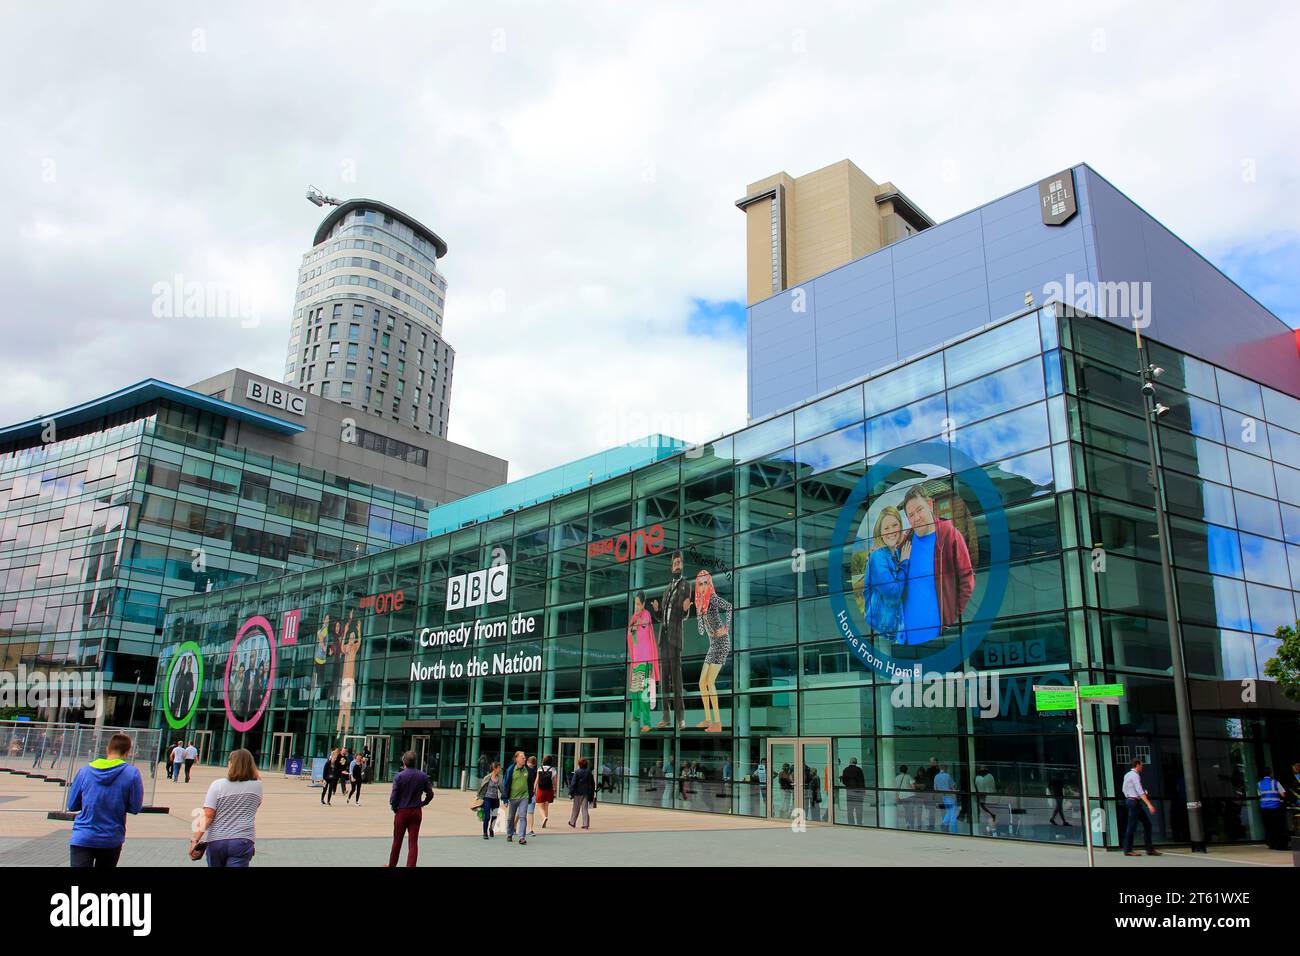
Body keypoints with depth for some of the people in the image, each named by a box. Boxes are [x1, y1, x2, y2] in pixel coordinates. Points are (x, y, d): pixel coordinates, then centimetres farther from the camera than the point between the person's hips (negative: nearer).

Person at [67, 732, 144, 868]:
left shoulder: (85, 771, -2)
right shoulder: (132, 773, -9)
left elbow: (72, 806, 5)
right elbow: (135, 808, -5)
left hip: (82, 838, 0)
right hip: (111, 840, 0)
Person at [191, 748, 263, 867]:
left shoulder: (217, 784, -5)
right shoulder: (257, 785, 1)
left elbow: (208, 816, -11)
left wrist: (195, 839, -9)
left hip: (216, 841, 1)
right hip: (242, 841, -1)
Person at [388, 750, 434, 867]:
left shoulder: (399, 776, -13)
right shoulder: (423, 776, -3)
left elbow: (393, 797, -13)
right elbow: (430, 794, 0)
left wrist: (395, 809, 3)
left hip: (402, 812, -2)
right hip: (417, 812, 2)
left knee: (397, 842, 14)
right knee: (413, 842, 5)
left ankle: (392, 865, 29)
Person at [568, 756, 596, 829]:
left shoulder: (577, 772, -9)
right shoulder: (589, 772, 6)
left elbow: (573, 783, -14)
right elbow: (593, 784, 12)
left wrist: (571, 792, -10)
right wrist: (592, 794, 19)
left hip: (578, 793, -3)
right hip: (586, 793, 3)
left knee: (576, 808, 11)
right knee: (585, 809, 5)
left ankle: (572, 822, 23)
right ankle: (586, 824, -2)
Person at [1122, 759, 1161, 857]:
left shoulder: (1127, 775, 15)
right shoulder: (1135, 776, -15)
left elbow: (1124, 790, 21)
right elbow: (1140, 792, -25)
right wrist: (1149, 805, -30)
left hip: (1129, 800, 10)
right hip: (1135, 802, -10)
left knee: (1147, 823, 9)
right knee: (1132, 825, -5)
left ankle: (1150, 849, 8)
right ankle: (1128, 850, 0)